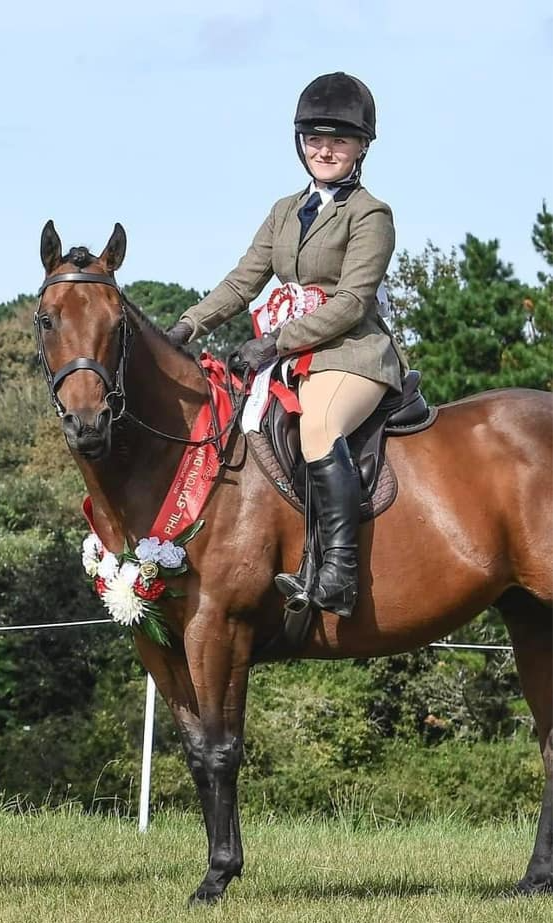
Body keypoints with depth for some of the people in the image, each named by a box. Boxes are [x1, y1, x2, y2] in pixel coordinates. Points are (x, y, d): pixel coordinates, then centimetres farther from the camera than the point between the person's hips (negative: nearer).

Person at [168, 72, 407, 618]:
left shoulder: (370, 215, -1)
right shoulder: (285, 213, 21)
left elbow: (351, 302, -12)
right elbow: (243, 282, 18)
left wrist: (278, 342, -19)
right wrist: (188, 327, 2)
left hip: (351, 352, -8)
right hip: (288, 356, 8)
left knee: (318, 429, -36)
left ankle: (339, 575, -43)